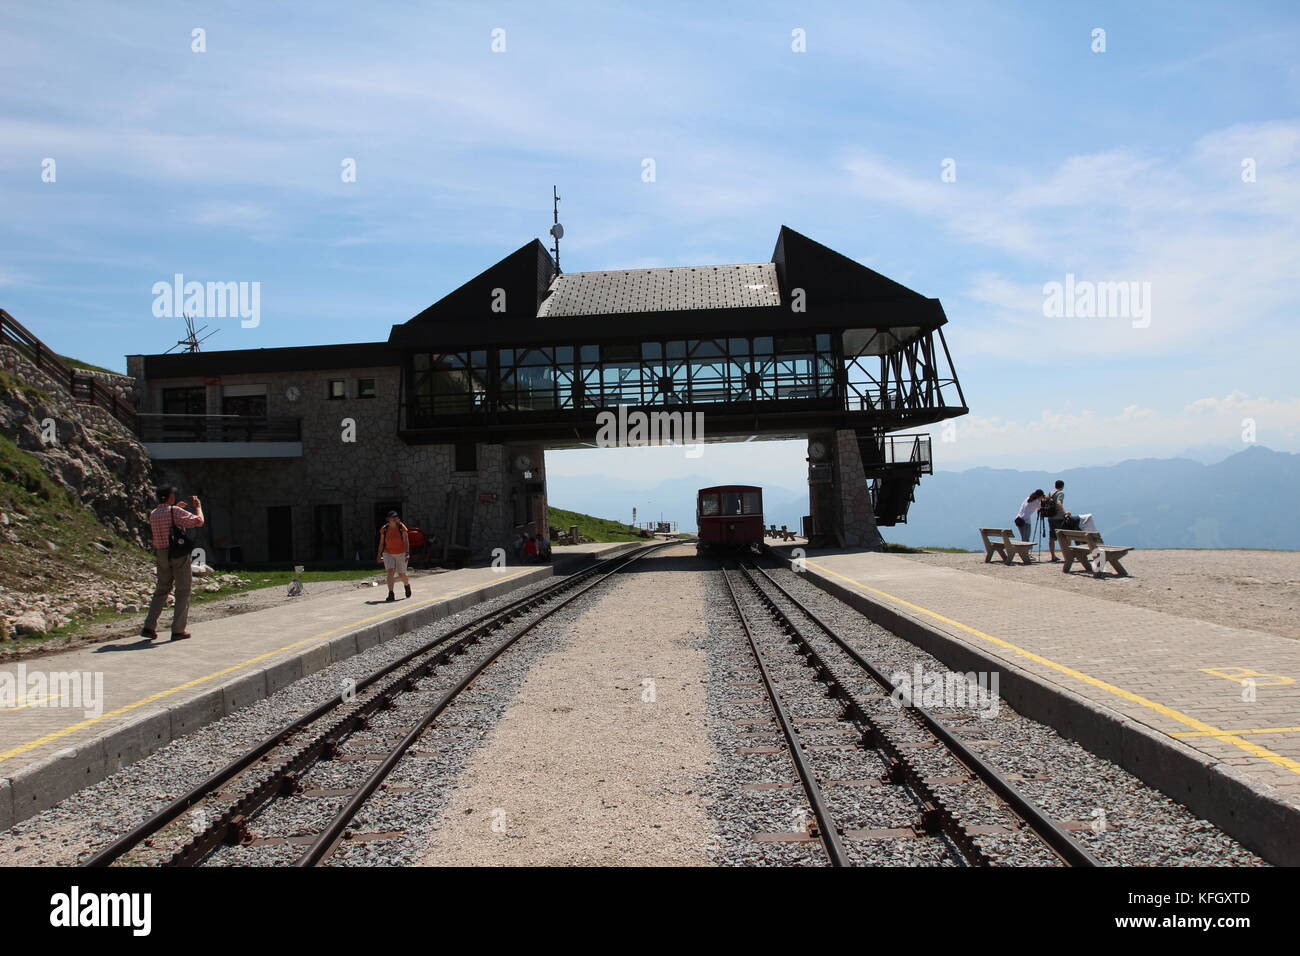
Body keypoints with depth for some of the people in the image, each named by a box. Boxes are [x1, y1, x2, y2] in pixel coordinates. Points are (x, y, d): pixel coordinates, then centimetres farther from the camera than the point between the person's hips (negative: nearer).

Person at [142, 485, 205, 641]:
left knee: (161, 590, 16)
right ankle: (178, 630, 1)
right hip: (179, 554, -6)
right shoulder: (175, 512, -13)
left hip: (162, 555, 6)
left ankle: (149, 627, 7)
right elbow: (198, 521, -15)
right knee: (183, 591, 3)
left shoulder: (153, 514, 8)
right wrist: (198, 506, 2)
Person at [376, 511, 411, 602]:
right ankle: (391, 594, -16)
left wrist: (407, 553, -20)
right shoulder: (384, 529, -3)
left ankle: (407, 585, 41)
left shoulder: (402, 527, -8)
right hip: (388, 554, 1)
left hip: (401, 554, -1)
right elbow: (381, 542, 6)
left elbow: (406, 541, -11)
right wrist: (379, 554, 6)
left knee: (401, 574, 7)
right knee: (390, 571, -17)